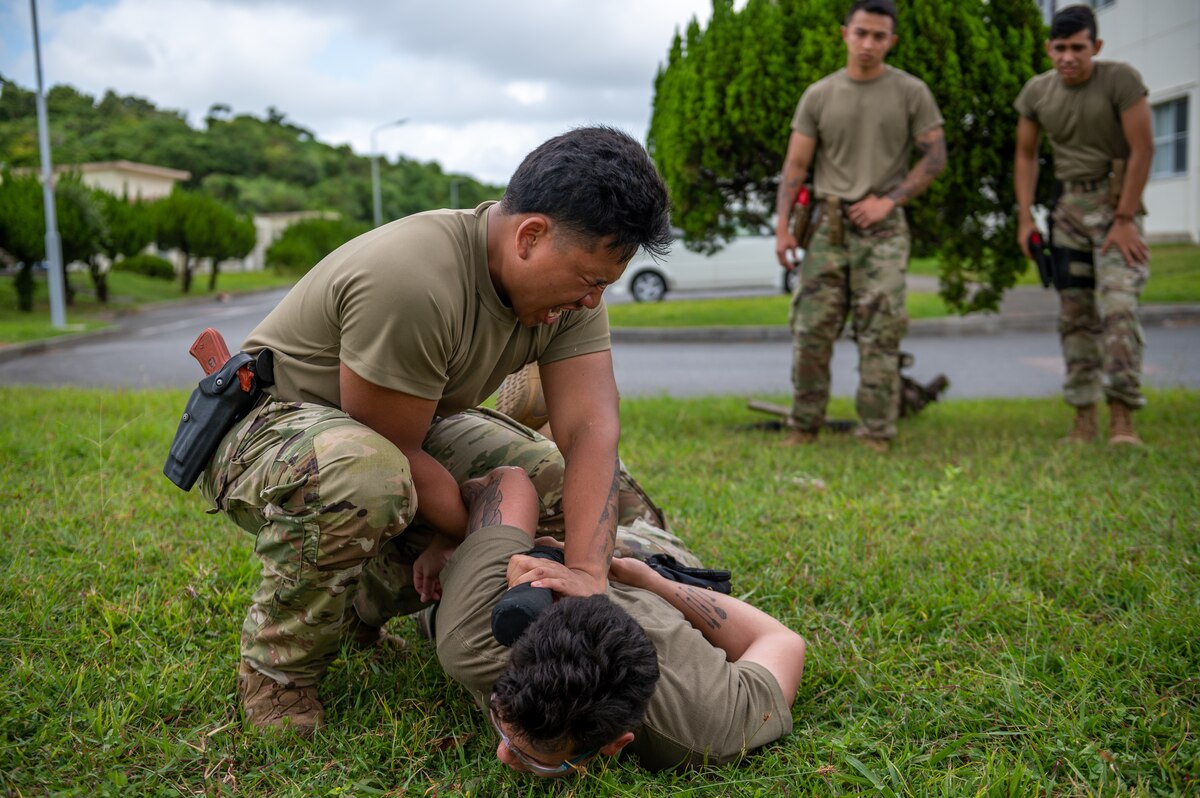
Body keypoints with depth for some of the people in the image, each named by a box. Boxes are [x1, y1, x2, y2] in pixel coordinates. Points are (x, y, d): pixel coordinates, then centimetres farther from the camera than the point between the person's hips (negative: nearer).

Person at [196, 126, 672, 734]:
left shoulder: (566, 279, -11)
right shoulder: (413, 283, -35)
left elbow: (592, 429, -21)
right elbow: (393, 451, -27)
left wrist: (587, 573, -34)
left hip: (392, 441, 8)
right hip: (265, 431, -7)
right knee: (364, 471, -41)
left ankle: (357, 599, 15)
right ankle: (278, 665, -13)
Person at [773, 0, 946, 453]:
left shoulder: (910, 92, 3)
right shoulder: (819, 95, 7)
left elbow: (935, 156, 2)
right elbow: (796, 165, 5)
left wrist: (888, 200, -9)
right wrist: (782, 226, -5)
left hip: (882, 228, -2)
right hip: (828, 224, 2)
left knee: (879, 335, -4)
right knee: (811, 330, 0)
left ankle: (877, 435, 1)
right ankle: (803, 429, 10)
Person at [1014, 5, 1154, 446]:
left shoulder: (1121, 78, -11)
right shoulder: (1036, 91, 3)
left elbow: (1142, 149, -12)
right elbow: (1026, 155, 12)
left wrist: (1124, 219, -16)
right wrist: (1025, 216, 2)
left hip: (1115, 203, -4)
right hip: (1069, 206, 5)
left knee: (1117, 302, -19)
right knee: (1074, 313, 3)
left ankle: (1122, 417, -20)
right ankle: (1083, 418, 8)